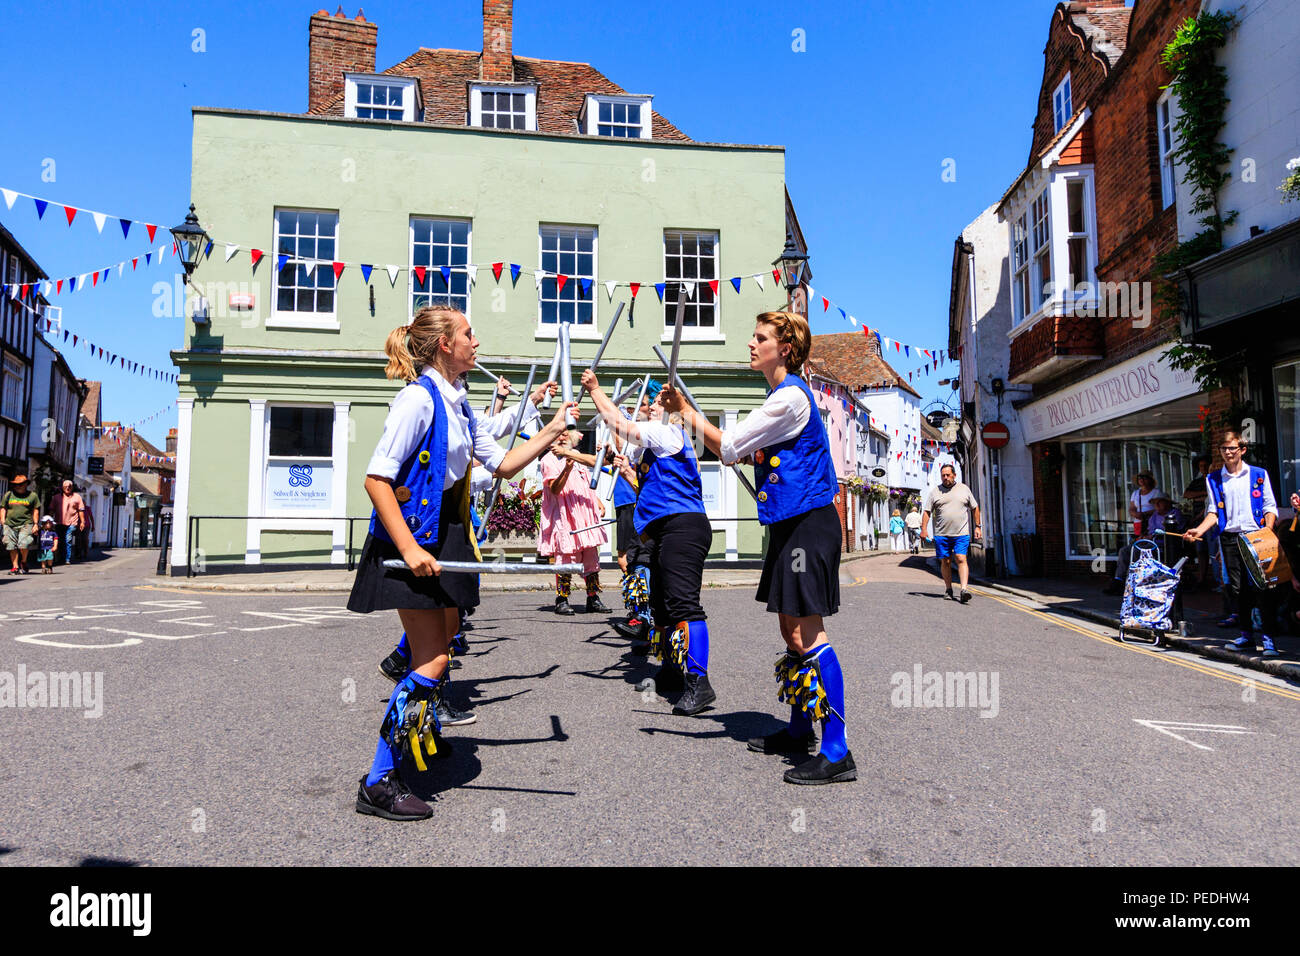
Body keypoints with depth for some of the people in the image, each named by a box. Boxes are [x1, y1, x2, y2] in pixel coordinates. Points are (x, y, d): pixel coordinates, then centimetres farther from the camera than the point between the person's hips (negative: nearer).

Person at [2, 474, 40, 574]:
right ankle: (15, 566, 9)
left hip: (26, 524, -3)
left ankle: (23, 562, 8)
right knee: (12, 547, 2)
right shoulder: (8, 495, 13)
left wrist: (35, 524, 1)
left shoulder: (32, 495, 7)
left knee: (23, 544, -16)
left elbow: (36, 510, 7)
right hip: (10, 524, 3)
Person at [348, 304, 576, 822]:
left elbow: (502, 464, 19)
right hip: (414, 536, -9)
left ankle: (420, 734, 40)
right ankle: (378, 784, 1)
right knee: (432, 662, -8)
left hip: (446, 536, 9)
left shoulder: (458, 404, 13)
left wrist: (550, 432, 13)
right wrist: (409, 547, -25)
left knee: (439, 650, 18)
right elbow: (376, 479, -20)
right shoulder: (419, 397, -16)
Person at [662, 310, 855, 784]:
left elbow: (728, 447, -15)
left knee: (808, 634, -11)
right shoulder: (782, 395, 18)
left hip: (808, 523, -10)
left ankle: (836, 753, -8)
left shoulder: (790, 397, -15)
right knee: (790, 627, 16)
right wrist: (687, 413, 12)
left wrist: (686, 410, -2)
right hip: (789, 522, 10)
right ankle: (799, 730, 29)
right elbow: (741, 452, 22)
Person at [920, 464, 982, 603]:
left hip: (961, 534, -1)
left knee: (961, 559, -12)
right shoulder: (935, 492, 8)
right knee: (945, 561, 5)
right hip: (941, 534, 1)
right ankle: (948, 589, 17)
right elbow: (927, 512, 6)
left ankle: (964, 590, -17)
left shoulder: (964, 489, 9)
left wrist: (977, 526, 11)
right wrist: (923, 528, -4)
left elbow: (975, 508, 15)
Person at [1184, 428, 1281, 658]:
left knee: (1262, 585, -8)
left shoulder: (1258, 475, 6)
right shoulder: (1213, 479, 11)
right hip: (1229, 538, 2)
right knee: (1238, 588, 5)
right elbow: (1213, 511, 9)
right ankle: (1247, 635, 14)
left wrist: (1268, 529, -11)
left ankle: (1266, 636, -2)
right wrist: (1199, 531, -7)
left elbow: (1270, 507, 5)